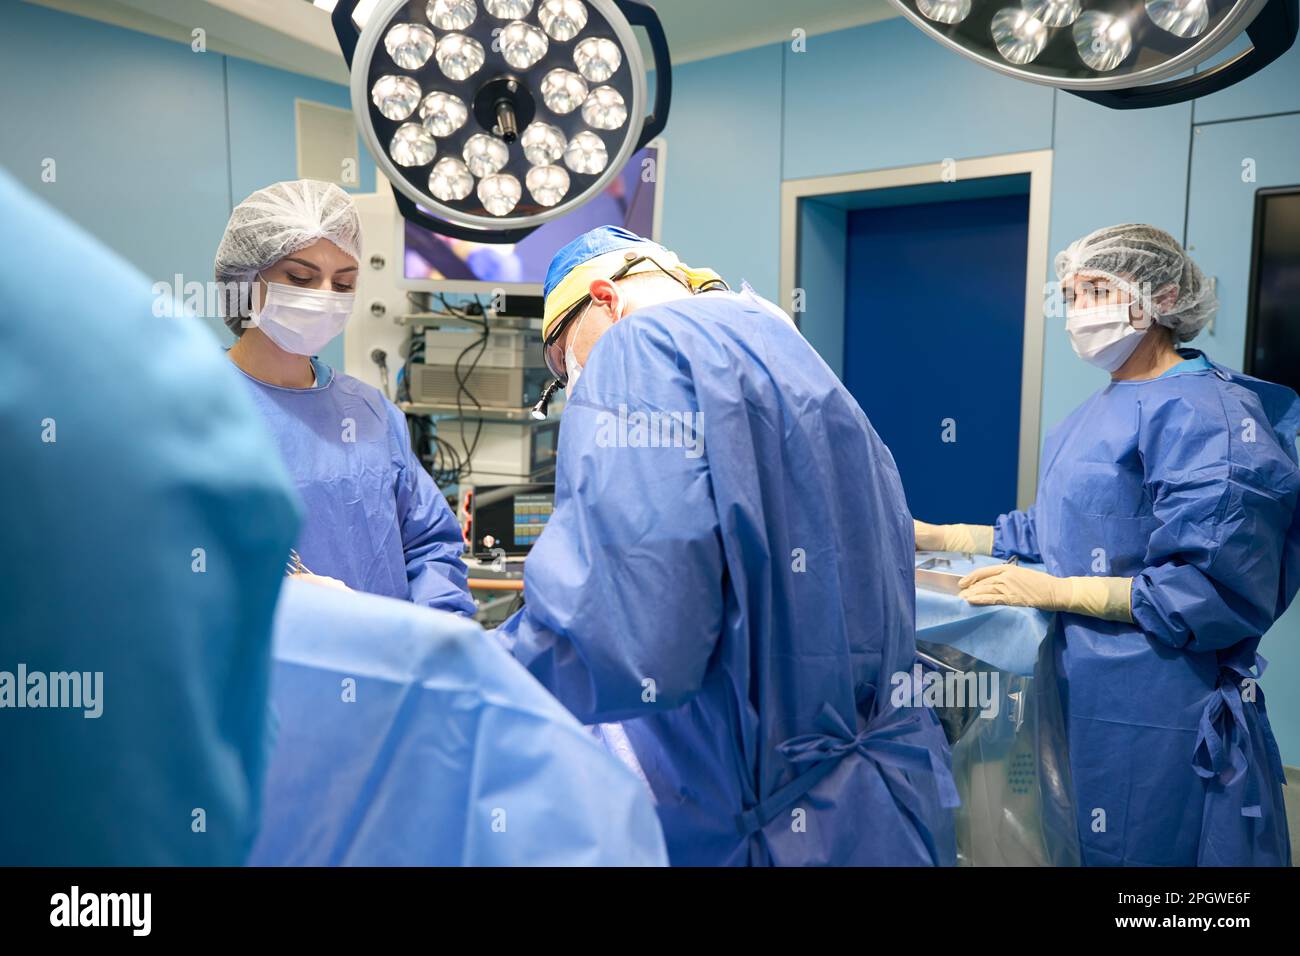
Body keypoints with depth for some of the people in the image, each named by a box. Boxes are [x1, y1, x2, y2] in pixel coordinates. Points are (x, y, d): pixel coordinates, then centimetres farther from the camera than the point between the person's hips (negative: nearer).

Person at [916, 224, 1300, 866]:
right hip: (1081, 692, 8)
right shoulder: (1105, 410, 12)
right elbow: (1058, 534, 18)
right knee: (1071, 847, 18)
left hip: (1154, 714, -8)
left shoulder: (1205, 411, -16)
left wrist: (1057, 592, -22)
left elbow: (1219, 591, -22)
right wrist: (937, 537, 13)